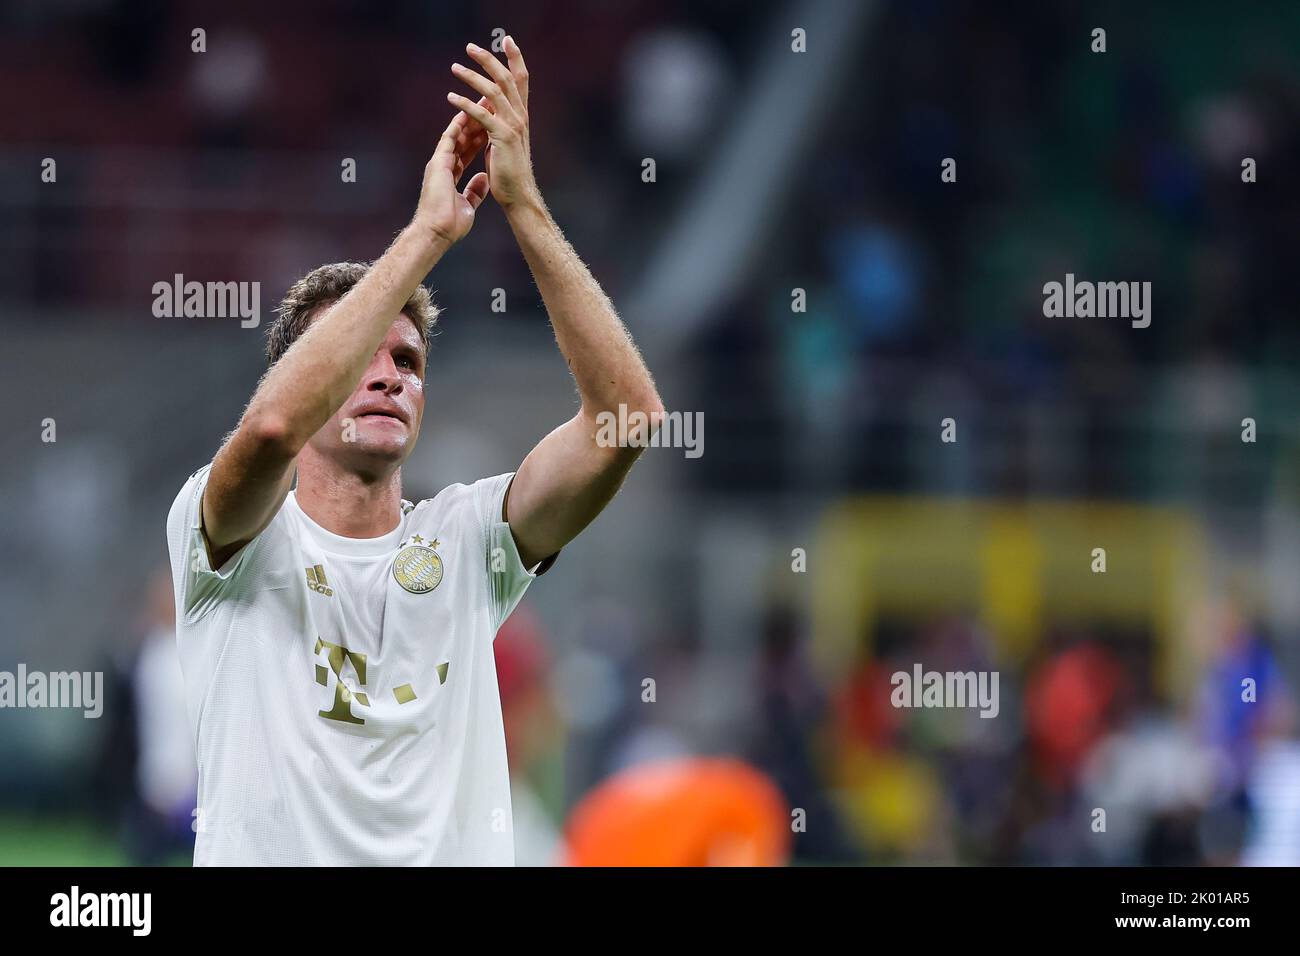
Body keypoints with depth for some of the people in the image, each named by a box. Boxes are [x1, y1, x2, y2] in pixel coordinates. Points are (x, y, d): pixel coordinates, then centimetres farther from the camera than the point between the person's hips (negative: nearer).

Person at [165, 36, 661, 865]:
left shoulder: (463, 541, 12)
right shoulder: (232, 537, 4)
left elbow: (631, 413, 0)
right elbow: (274, 422, -18)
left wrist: (524, 205, -5)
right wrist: (431, 230, -12)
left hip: (459, 852, 4)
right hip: (274, 853, -4)